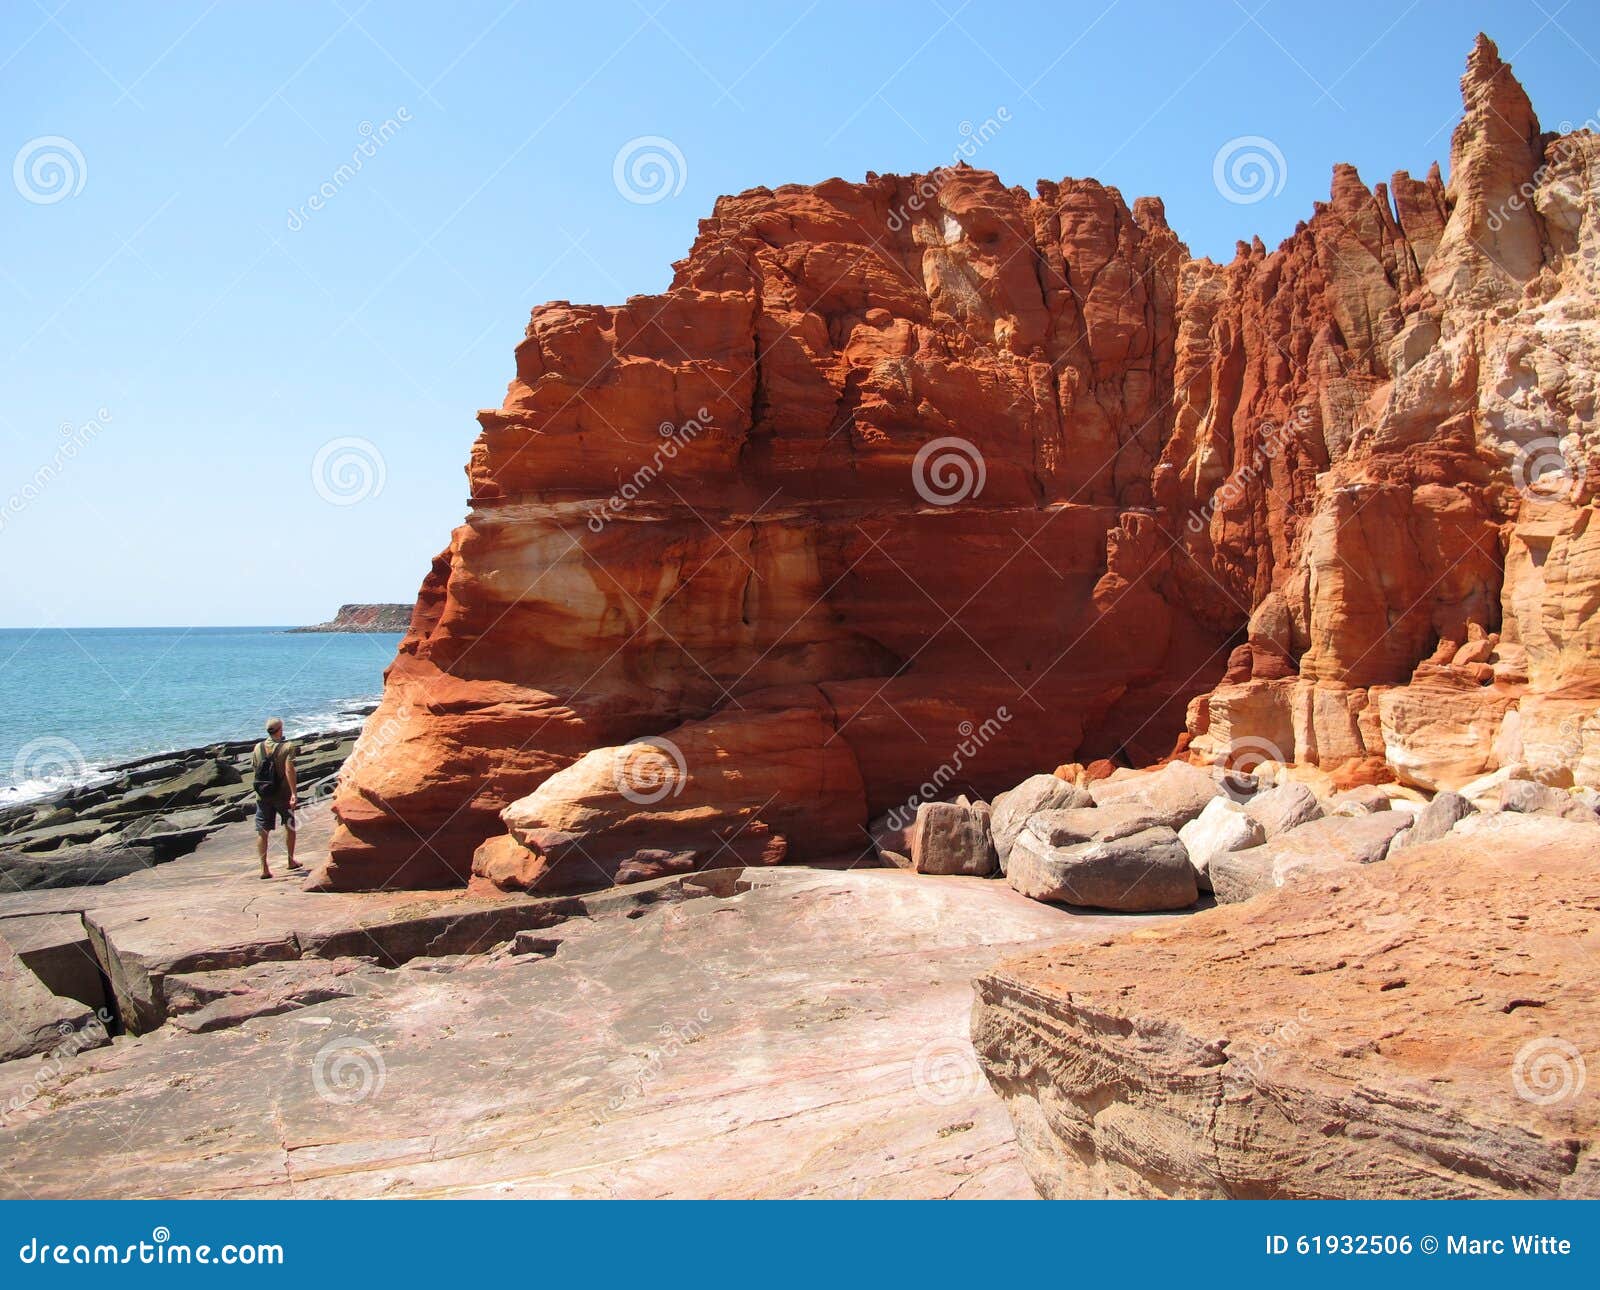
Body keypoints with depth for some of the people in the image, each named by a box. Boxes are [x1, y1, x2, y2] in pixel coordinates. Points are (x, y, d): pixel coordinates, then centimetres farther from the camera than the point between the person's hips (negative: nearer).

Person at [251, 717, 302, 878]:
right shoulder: (287, 747, -11)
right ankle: (291, 861, 27)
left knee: (262, 831, 4)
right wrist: (294, 793, -22)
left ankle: (264, 868, 0)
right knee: (289, 825, 17)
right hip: (282, 795, -3)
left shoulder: (258, 747, 3)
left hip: (262, 796, 3)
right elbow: (289, 770, -20)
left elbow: (254, 770, 10)